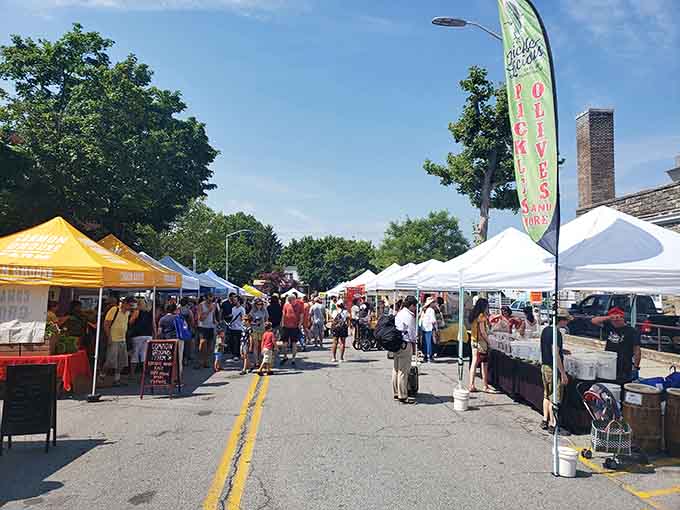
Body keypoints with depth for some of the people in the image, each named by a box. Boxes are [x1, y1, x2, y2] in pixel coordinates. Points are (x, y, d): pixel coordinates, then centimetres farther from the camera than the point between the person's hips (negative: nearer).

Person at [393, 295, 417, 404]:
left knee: (396, 369, 14)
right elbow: (412, 333, -10)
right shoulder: (409, 316, -13)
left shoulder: (399, 313, 15)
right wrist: (414, 344, 3)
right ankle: (403, 396, 1)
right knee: (403, 371, -4)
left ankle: (396, 393, 23)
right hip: (405, 344, -10)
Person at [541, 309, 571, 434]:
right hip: (553, 369, -9)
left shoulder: (546, 330, 9)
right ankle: (552, 425, 6)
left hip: (544, 366, 9)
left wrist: (561, 351, 19)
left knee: (546, 396, 17)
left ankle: (545, 421, 24)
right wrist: (563, 373, -18)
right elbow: (555, 355, -22)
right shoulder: (556, 333, -19)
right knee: (554, 399, -1)